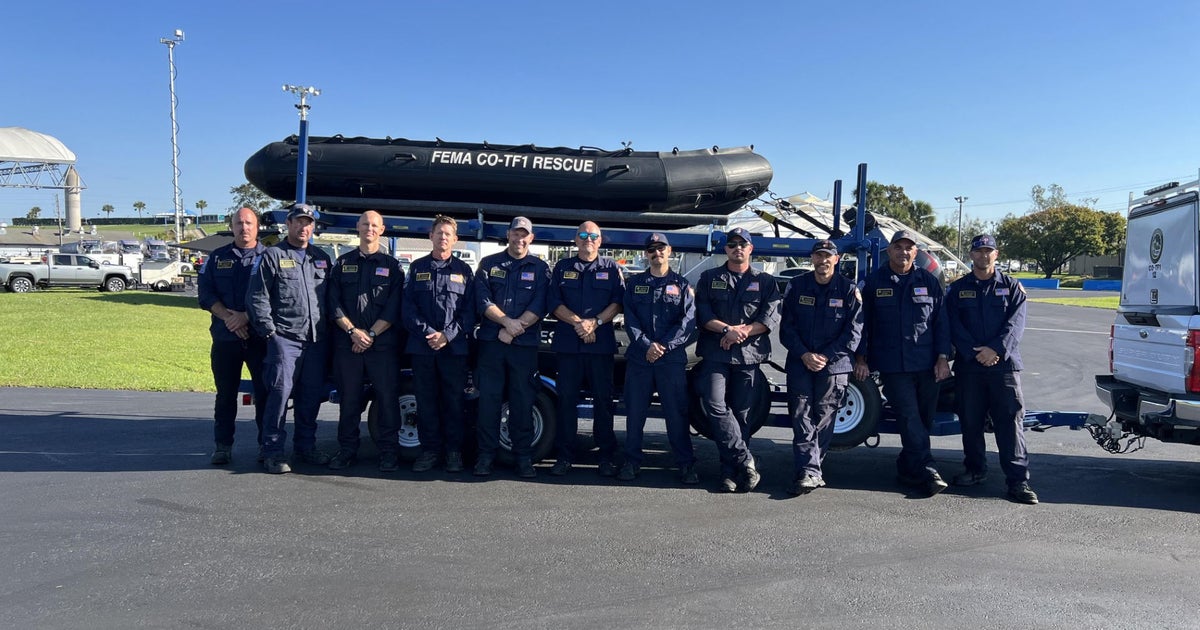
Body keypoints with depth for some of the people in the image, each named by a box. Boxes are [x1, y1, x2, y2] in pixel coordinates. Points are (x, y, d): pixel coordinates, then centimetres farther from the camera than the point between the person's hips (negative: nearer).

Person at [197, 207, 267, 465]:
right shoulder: (218, 257, 13)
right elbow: (205, 292, 5)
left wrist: (246, 316, -15)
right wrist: (227, 317, -10)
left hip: (260, 336, -2)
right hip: (225, 337, 2)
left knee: (264, 392, 0)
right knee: (225, 393, 8)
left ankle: (265, 444, 10)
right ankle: (222, 446, 16)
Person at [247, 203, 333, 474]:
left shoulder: (322, 258, 17)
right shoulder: (273, 256, 2)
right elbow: (257, 298, -3)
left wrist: (328, 329, 10)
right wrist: (270, 332, -9)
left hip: (316, 340, 5)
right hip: (285, 338, -5)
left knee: (312, 395, 9)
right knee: (280, 392, -7)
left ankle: (306, 446, 21)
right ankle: (273, 451, 0)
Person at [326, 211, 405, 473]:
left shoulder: (391, 265, 8)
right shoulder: (343, 263, 13)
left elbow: (394, 308, 0)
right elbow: (334, 303, 6)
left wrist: (371, 334, -10)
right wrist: (353, 331, -9)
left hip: (383, 343, -1)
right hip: (347, 342, 2)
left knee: (387, 397, -3)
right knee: (349, 398, 6)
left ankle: (389, 451, 4)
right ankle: (347, 450, 15)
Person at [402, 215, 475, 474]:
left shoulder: (463, 270, 9)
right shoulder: (418, 267, 11)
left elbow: (469, 311, 2)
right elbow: (408, 307, 5)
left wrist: (448, 335, -11)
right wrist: (427, 333, -9)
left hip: (455, 347, -1)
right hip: (421, 346, 1)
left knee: (454, 401, 2)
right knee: (425, 401, 4)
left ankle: (453, 452, 10)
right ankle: (429, 450, 13)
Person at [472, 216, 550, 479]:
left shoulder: (540, 268, 9)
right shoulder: (489, 264, 10)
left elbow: (539, 306, -3)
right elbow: (482, 300, -2)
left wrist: (515, 329, -13)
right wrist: (507, 322, -15)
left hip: (525, 344, 0)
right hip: (491, 341, 1)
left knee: (523, 401, 2)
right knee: (488, 399, 1)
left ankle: (523, 457, 9)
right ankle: (486, 455, 8)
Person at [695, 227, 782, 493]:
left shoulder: (765, 281, 13)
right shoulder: (709, 278, 14)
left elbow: (771, 318, 2)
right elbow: (702, 314, 2)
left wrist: (741, 331, -11)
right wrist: (727, 329, -13)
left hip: (749, 354, 0)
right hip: (715, 353, 0)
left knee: (741, 413, 1)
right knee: (715, 405, -16)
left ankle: (730, 471, 7)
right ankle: (745, 461, -12)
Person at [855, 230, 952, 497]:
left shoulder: (929, 282, 9)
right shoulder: (875, 282, 6)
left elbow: (941, 322, 9)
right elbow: (863, 322, 9)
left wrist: (943, 357, 1)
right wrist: (860, 358, 5)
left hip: (926, 365, 2)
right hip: (892, 367, -2)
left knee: (923, 419, 7)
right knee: (910, 419, -10)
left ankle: (908, 470, 19)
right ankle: (927, 472, -12)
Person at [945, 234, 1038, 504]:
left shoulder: (1011, 286, 9)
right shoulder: (958, 289, 11)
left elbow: (1016, 323, -3)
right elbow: (953, 326, 1)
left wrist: (995, 349, -16)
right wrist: (974, 352, -12)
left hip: (1004, 363, -1)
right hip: (968, 365, 2)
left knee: (1011, 421, -6)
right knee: (970, 421, 8)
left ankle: (1018, 480, -5)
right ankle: (975, 470, 23)